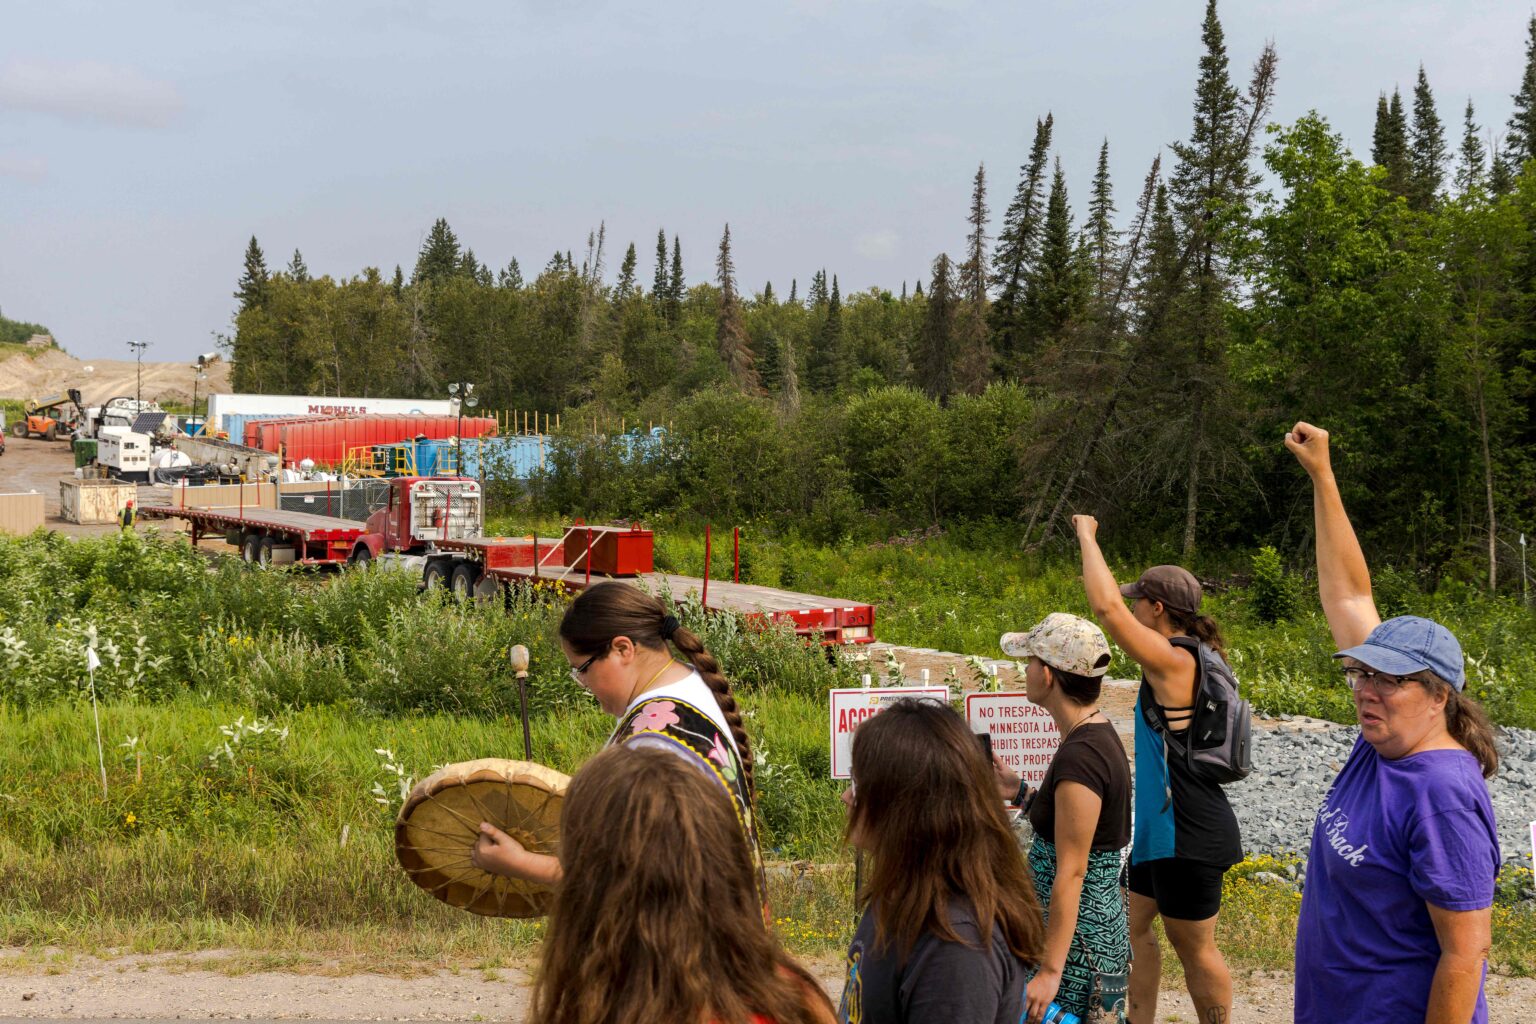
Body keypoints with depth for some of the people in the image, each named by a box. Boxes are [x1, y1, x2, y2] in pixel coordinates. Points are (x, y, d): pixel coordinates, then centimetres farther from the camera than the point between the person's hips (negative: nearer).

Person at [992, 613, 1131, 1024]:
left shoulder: (1080, 756, -23)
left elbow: (1071, 872, -24)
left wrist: (1049, 971, -22)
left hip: (1075, 935, -10)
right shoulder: (1097, 735, 6)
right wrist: (1021, 794, 10)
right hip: (1100, 917, 10)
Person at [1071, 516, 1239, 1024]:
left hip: (1188, 835, -10)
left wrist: (1087, 537, -18)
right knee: (1134, 923, 19)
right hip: (1159, 828, 10)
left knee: (1194, 947, 3)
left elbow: (1106, 607, -26)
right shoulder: (1184, 656, 6)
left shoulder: (1174, 661, -22)